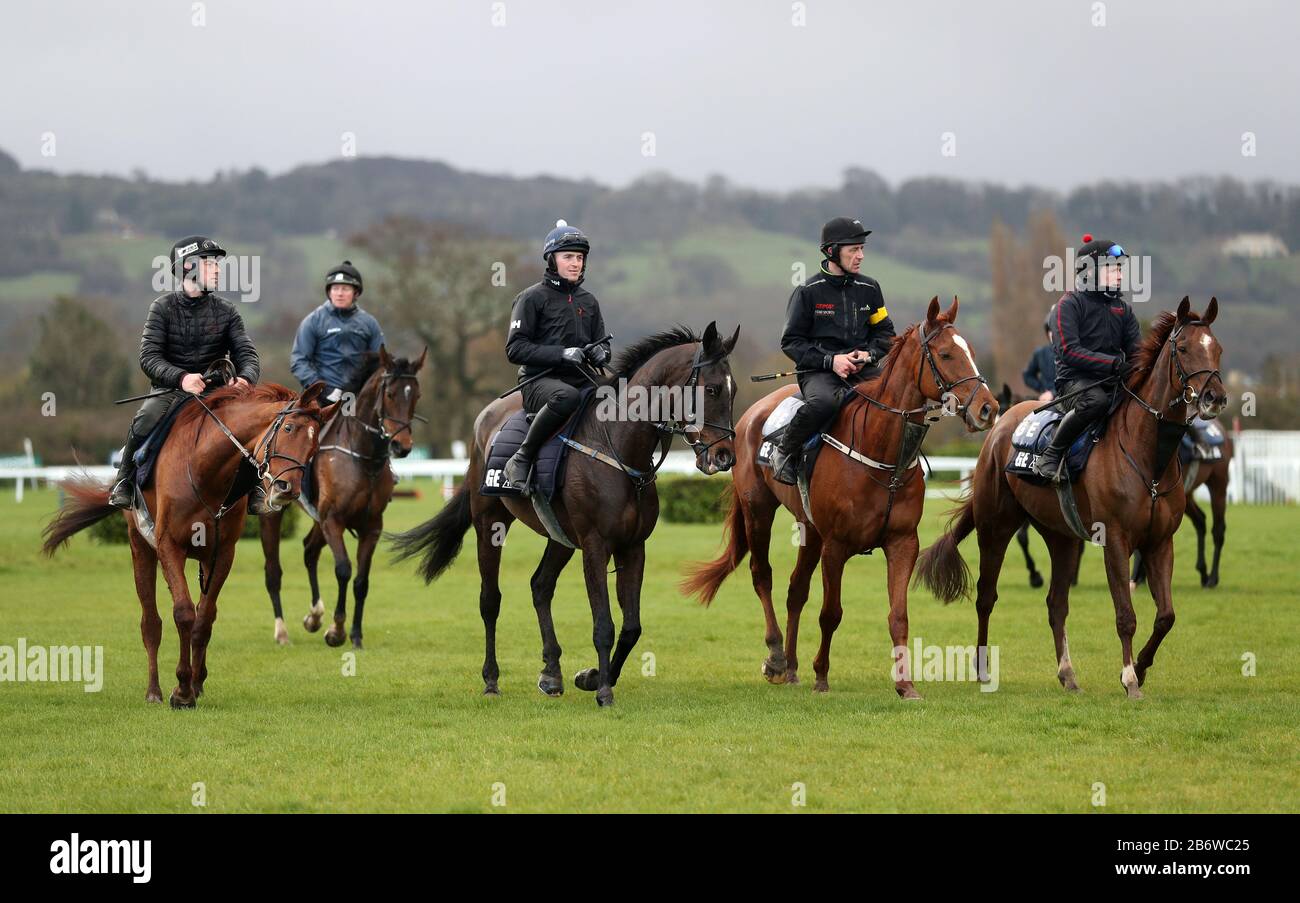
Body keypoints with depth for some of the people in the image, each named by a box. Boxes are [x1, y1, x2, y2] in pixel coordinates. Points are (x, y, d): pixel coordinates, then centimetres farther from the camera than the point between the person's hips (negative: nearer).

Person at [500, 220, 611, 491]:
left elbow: (601, 341, 28)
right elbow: (515, 349, -7)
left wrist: (600, 352, 1)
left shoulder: (588, 301, 18)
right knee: (567, 396, -41)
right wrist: (561, 354, -18)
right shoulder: (533, 298, 0)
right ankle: (521, 460, -27)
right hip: (540, 379, -6)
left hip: (581, 378, 6)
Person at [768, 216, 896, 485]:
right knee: (824, 401, -39)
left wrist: (868, 354, -4)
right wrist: (830, 360, -14)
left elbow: (885, 332, 19)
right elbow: (791, 342, 0)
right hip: (818, 372, -4)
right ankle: (785, 453, -16)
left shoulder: (869, 289, 11)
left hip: (863, 370, 4)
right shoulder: (808, 292, -1)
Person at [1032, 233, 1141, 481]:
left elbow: (1137, 349, 13)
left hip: (1112, 381, 6)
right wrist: (1113, 363, -23)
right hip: (1075, 380, -6)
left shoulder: (1123, 308, 18)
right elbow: (1068, 351, -14)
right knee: (1097, 400, -39)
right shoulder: (1070, 303, -3)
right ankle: (1051, 455, -23)